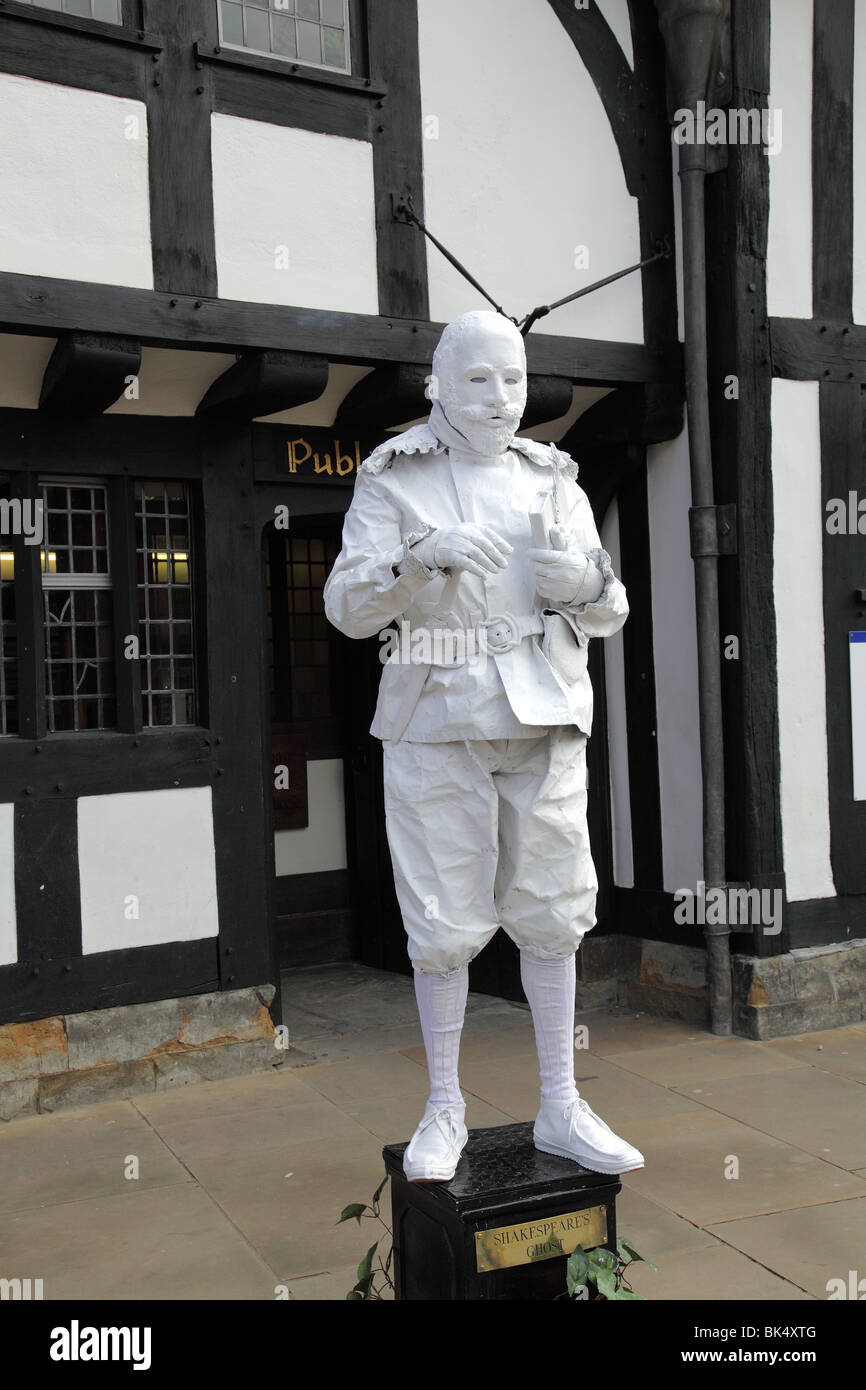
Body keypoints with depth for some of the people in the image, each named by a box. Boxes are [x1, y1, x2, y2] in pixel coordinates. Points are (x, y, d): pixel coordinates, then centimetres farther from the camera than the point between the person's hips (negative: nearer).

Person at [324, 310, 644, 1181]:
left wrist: (583, 580, -17)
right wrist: (422, 553, -30)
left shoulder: (552, 482, 7)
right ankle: (444, 1111, 19)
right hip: (438, 720, -3)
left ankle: (561, 1110, 19)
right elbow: (350, 609, -12)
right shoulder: (391, 482, -2)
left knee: (551, 911, 6)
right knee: (446, 921, 1)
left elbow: (606, 616, 7)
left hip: (543, 718, 3)